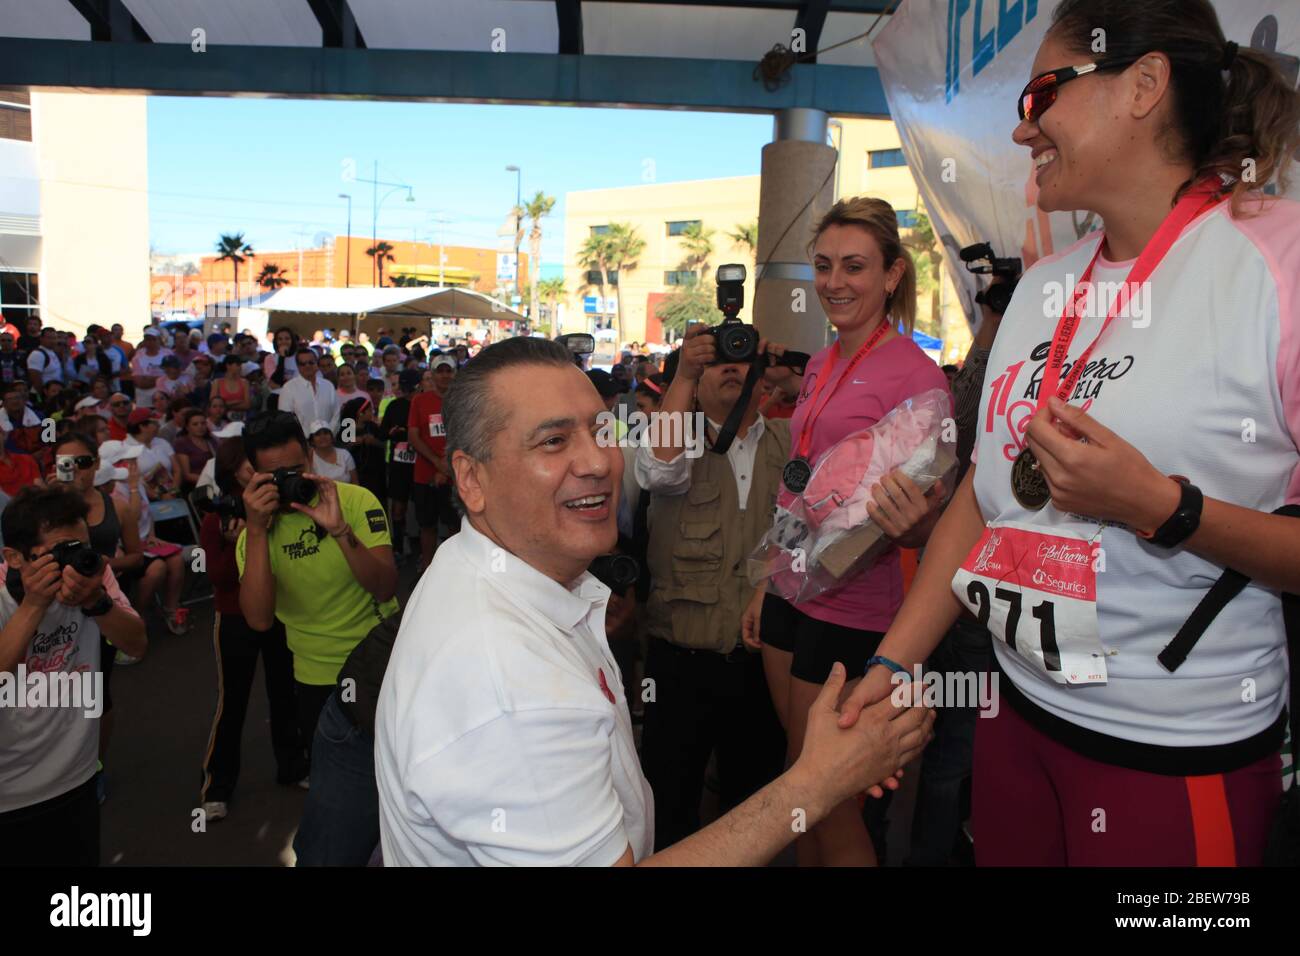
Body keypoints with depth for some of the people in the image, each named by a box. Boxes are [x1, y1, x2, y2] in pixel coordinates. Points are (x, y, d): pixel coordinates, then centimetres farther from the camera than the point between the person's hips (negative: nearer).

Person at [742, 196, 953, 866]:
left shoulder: (913, 373, -14)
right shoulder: (820, 364, 9)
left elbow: (928, 526, -13)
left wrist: (907, 521, -36)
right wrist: (766, 585, 15)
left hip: (850, 612, -7)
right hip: (789, 594, 7)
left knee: (830, 806, 6)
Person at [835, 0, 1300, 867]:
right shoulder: (1042, 285, 4)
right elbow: (983, 494, 5)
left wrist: (1158, 506, -27)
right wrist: (891, 663, -1)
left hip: (1181, 753, -5)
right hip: (1019, 711, 5)